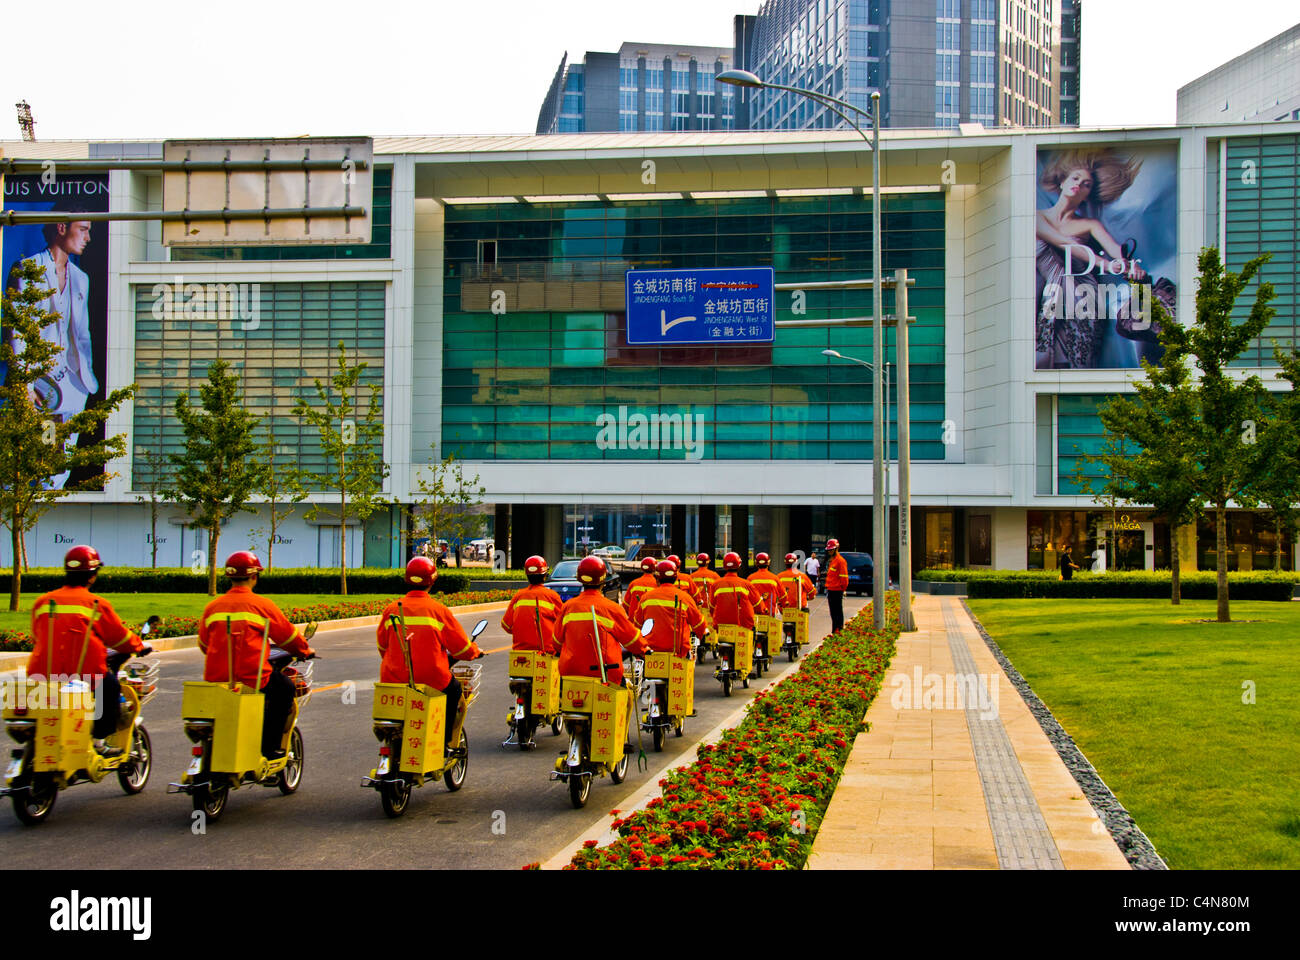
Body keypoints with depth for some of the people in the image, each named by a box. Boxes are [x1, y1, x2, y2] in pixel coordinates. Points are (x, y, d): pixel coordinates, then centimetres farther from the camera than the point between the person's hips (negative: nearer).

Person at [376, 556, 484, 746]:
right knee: (454, 688, 26)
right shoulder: (439, 610, -7)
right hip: (431, 679, -3)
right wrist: (476, 651, 22)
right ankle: (444, 741, 24)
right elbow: (462, 649, -1)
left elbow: (382, 646, 12)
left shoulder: (391, 609, 1)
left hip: (394, 680, 3)